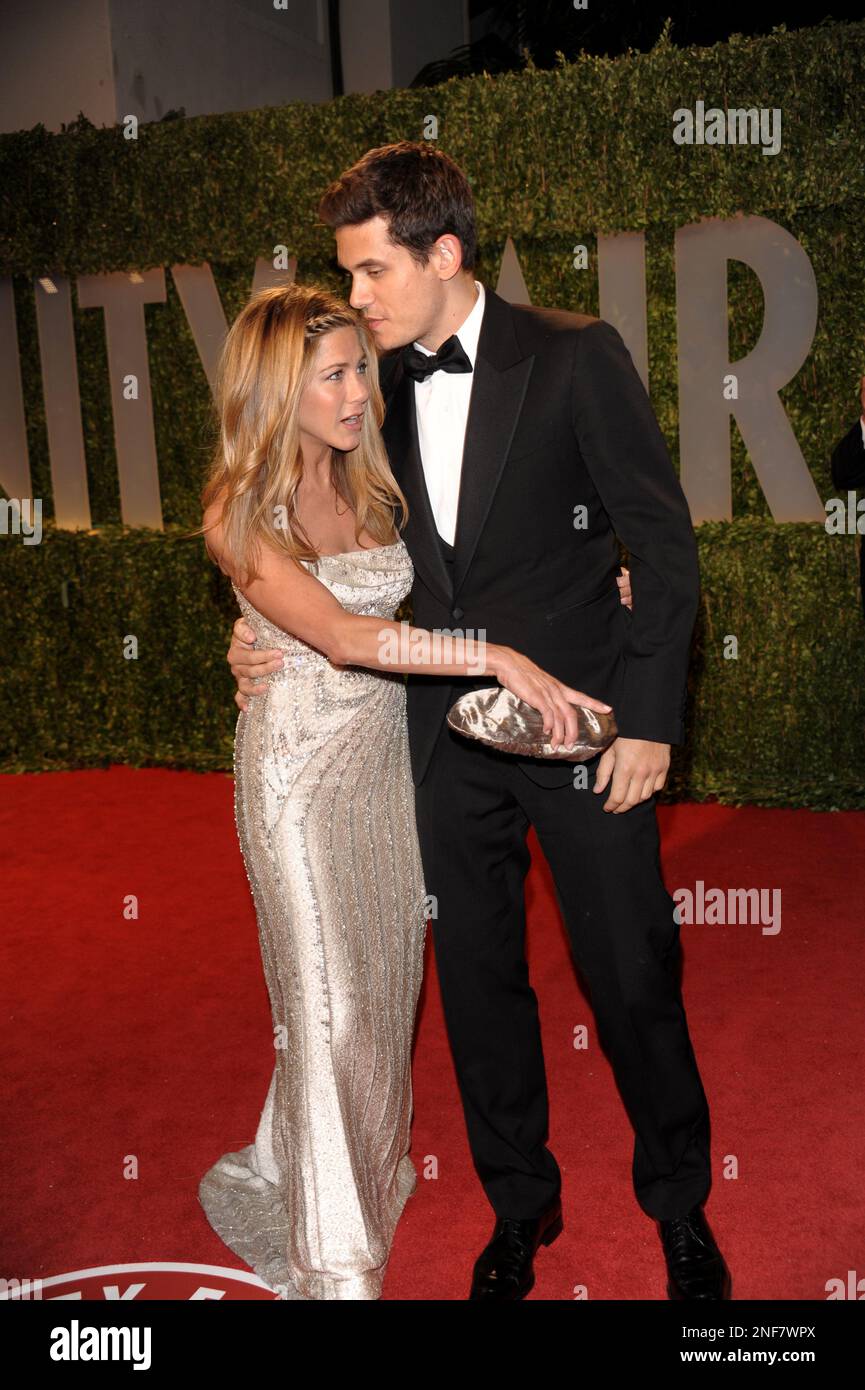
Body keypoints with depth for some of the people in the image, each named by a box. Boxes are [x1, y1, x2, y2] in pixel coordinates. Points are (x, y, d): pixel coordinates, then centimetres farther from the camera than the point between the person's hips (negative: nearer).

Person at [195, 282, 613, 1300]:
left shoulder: (367, 484, 4)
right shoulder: (239, 514, -15)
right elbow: (344, 636, -27)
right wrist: (499, 658, -34)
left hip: (388, 749, 6)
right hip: (302, 759, -6)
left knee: (387, 969, 15)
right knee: (331, 994, 0)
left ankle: (370, 1161, 39)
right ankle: (335, 1256, 17)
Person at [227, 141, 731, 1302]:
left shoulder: (575, 357, -7)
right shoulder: (380, 386, 6)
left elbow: (663, 543, -7)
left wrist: (648, 720, -11)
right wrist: (270, 631, -2)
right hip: (448, 731, 4)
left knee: (631, 977, 7)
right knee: (478, 977, 13)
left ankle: (680, 1205, 32)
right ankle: (519, 1204, 36)